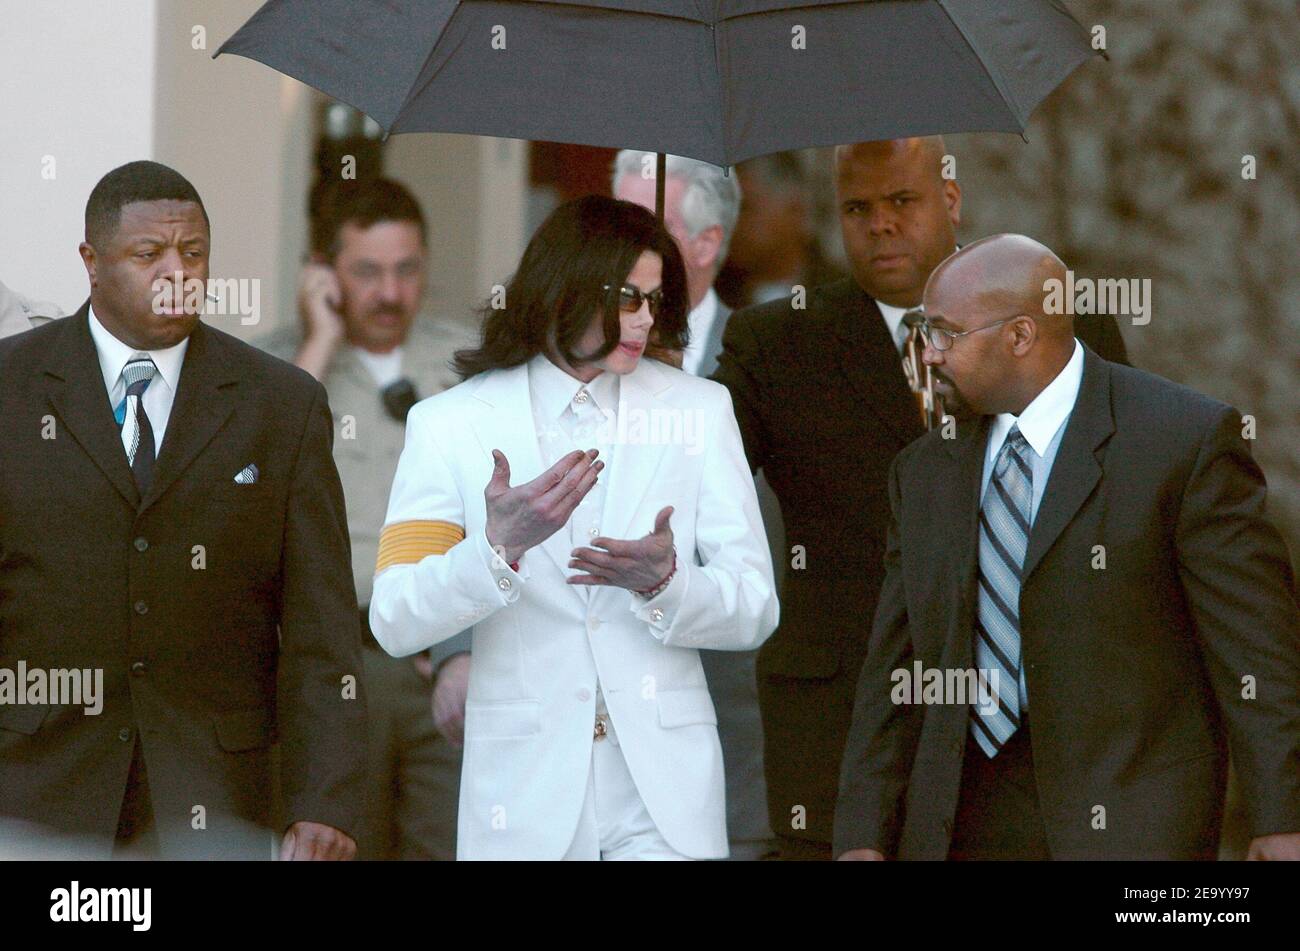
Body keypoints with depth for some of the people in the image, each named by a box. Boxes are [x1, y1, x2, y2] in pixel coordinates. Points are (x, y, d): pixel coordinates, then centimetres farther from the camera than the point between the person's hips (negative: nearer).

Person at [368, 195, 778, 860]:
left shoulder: (700, 410, 7)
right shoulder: (448, 424, 2)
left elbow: (754, 611, 2)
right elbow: (395, 624, -7)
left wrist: (663, 584, -18)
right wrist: (500, 547, -23)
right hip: (525, 784, -1)